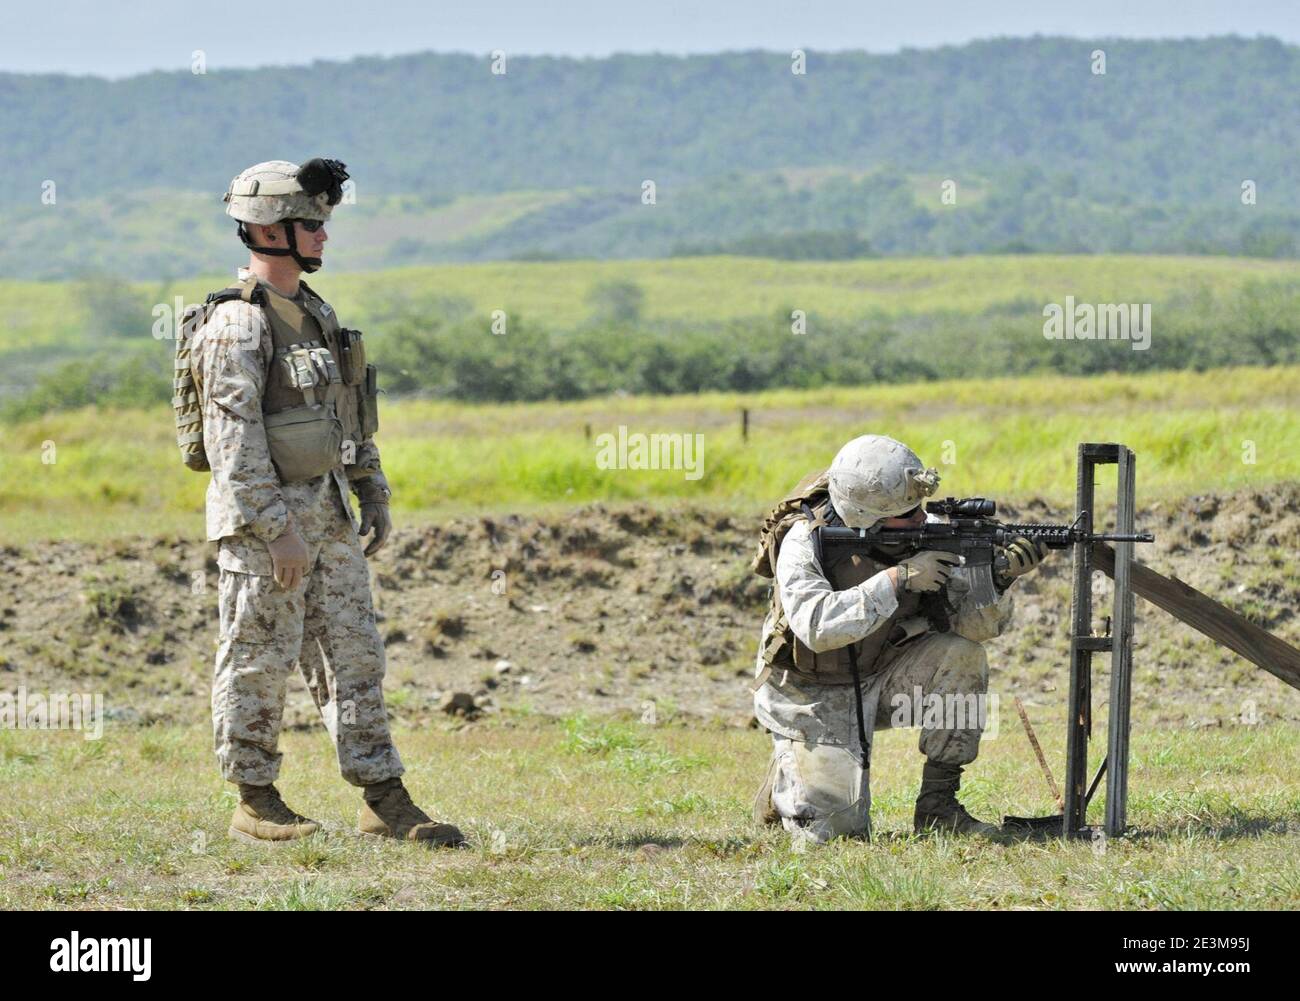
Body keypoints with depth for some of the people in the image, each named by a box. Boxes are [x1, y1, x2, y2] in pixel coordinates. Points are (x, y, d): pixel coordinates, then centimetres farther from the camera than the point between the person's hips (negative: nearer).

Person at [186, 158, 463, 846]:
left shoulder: (314, 312, 14)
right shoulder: (236, 324, -14)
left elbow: (351, 409, 22)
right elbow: (234, 436, -20)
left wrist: (374, 493, 17)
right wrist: (277, 528, -24)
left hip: (327, 517, 9)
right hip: (262, 517, -9)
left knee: (353, 657, 6)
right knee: (257, 664, 1)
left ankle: (386, 803, 8)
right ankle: (255, 804, 10)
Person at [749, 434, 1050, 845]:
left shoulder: (925, 532, -12)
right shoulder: (805, 540, -25)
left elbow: (975, 623, -14)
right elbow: (816, 627, -41)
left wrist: (999, 578, -35)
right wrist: (898, 579, -41)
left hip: (879, 677, 5)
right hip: (812, 694, -4)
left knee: (962, 656, -22)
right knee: (835, 827, -17)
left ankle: (937, 805, -9)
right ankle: (785, 779, 19)